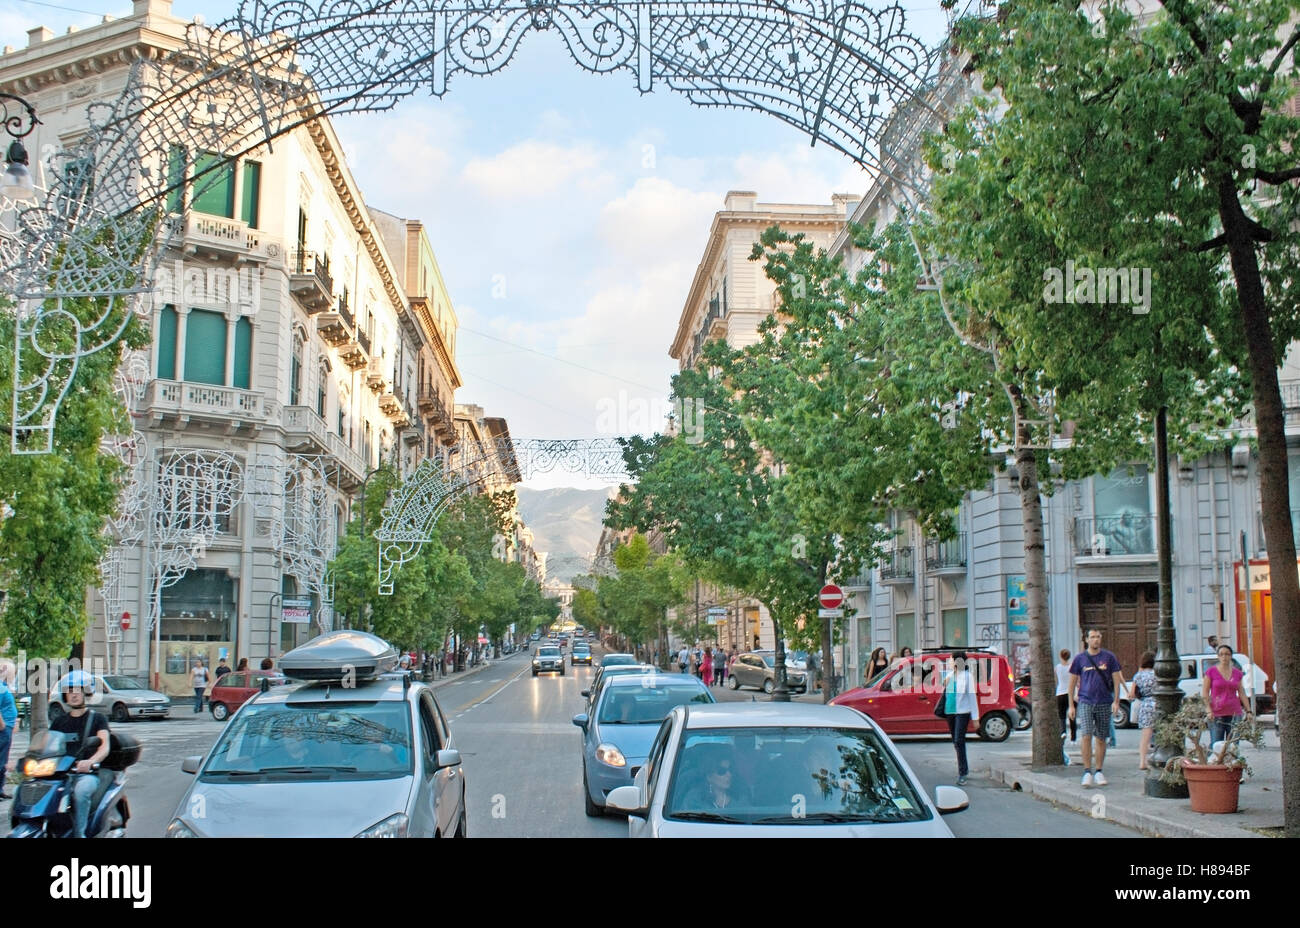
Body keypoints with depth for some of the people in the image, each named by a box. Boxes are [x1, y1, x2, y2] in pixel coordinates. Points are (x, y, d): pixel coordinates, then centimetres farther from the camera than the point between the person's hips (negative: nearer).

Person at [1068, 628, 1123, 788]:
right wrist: (1071, 705, 4)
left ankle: (1099, 772, 18)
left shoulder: (1109, 657, 5)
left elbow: (1116, 679, 6)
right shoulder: (1080, 658, 4)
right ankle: (1087, 772, -7)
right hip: (1085, 702, -1)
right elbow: (1072, 682, 8)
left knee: (1101, 739, 7)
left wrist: (1116, 701, -4)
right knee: (1086, 737, -11)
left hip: (1104, 703, 1)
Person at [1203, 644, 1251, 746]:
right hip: (1217, 714, -3)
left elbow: (1242, 694, 14)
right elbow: (1204, 693, -1)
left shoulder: (1237, 673, 11)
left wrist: (1248, 711, 6)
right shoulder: (1211, 672, 1)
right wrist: (1209, 710, -11)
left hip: (1234, 713, 3)